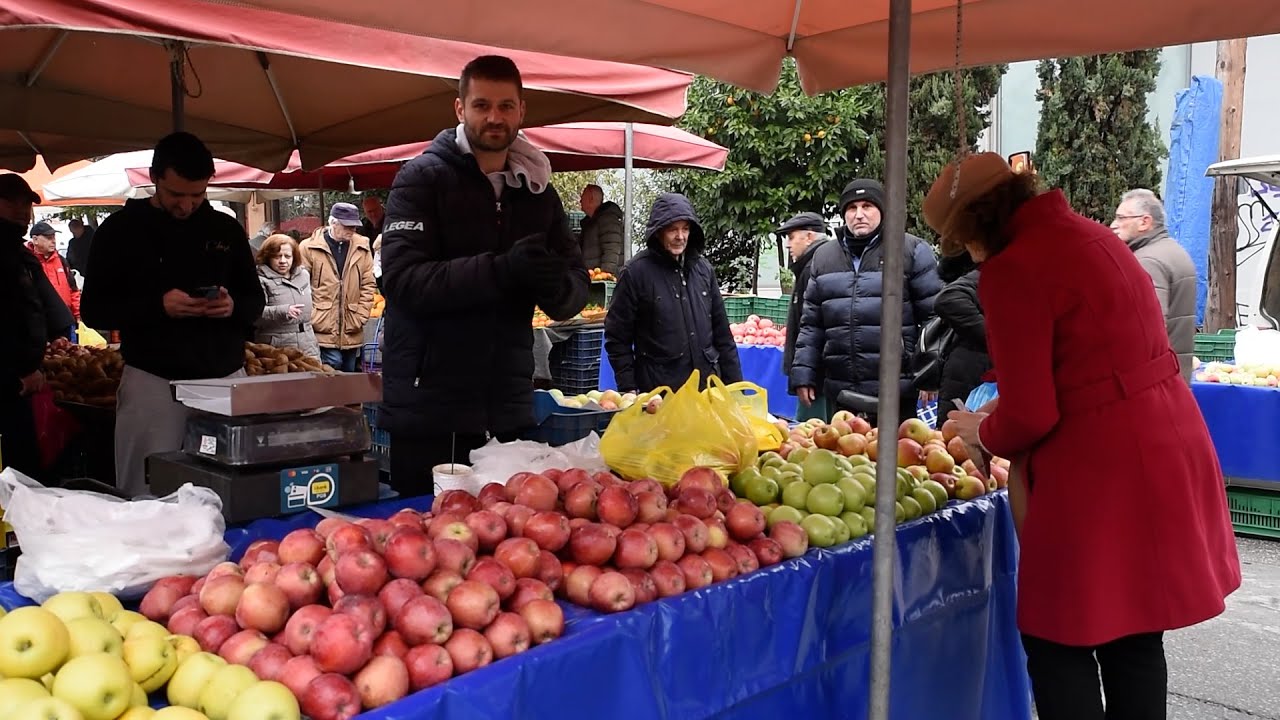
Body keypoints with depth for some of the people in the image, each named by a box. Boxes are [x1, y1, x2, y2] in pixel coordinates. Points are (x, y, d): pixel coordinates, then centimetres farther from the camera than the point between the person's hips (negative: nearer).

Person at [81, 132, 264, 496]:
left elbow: (255, 301, 15)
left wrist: (234, 306, -9)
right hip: (153, 382, -2)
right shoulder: (121, 229, 3)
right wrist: (157, 306, -16)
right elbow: (93, 309, 1)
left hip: (226, 379, 2)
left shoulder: (226, 229, 10)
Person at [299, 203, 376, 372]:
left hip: (352, 333, 4)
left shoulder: (362, 247, 6)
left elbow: (368, 285, 7)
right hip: (323, 330, -4)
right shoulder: (309, 247, -5)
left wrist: (360, 317, 0)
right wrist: (312, 318, -8)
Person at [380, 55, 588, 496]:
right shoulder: (423, 177, -3)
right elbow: (402, 278, -16)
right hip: (429, 410, -4)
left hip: (508, 410, 4)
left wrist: (557, 286, -17)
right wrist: (502, 270, -28)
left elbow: (576, 290, 7)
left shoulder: (537, 190, 11)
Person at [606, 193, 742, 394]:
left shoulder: (703, 268, 9)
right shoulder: (636, 272, -5)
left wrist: (734, 384, 10)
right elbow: (617, 338, -3)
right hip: (659, 394, -4)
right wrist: (629, 390, -8)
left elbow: (722, 333, 14)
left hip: (708, 386, 4)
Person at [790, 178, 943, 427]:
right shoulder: (823, 256, 14)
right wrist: (804, 375, 9)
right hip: (839, 391, 4)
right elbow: (811, 324, 15)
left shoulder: (912, 251, 1)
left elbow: (933, 315, -2)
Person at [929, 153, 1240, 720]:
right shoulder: (1089, 234, 10)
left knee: (1056, 642, 7)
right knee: (1135, 637, 19)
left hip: (1103, 468, -9)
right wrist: (1005, 411, 20)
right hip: (1165, 443, 9)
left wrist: (984, 433, 5)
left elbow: (1029, 417, -16)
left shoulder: (1011, 270, -16)